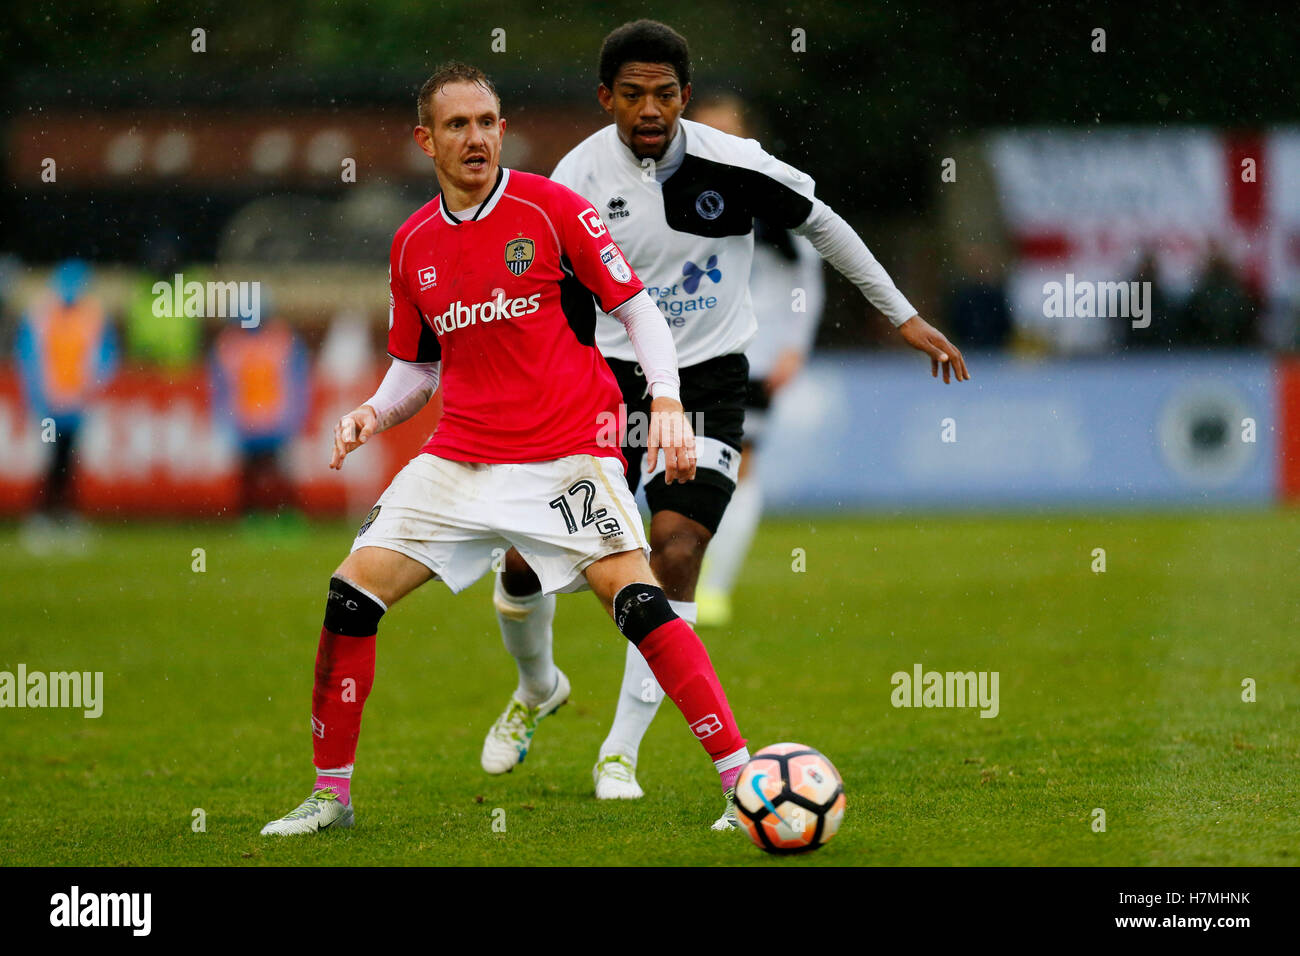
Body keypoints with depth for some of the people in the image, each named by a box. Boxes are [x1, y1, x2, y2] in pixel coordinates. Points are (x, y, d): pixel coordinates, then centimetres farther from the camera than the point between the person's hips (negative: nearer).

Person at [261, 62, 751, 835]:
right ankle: (332, 794, 9)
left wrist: (667, 401, -16)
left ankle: (744, 783, -19)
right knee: (351, 596, -5)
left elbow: (638, 308, -1)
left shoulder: (551, 208, -4)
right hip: (459, 455, 5)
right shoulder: (414, 246, 10)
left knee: (639, 602, -22)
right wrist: (375, 413, 1)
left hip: (567, 454, -5)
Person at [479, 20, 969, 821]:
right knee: (525, 559, -2)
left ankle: (621, 753, -7)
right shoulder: (579, 178, -11)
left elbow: (823, 224, 3)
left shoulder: (734, 164, -14)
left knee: (676, 555, -18)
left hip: (708, 382, -1)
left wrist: (905, 317, 8)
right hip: (613, 376, 1)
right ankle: (536, 689, 31)